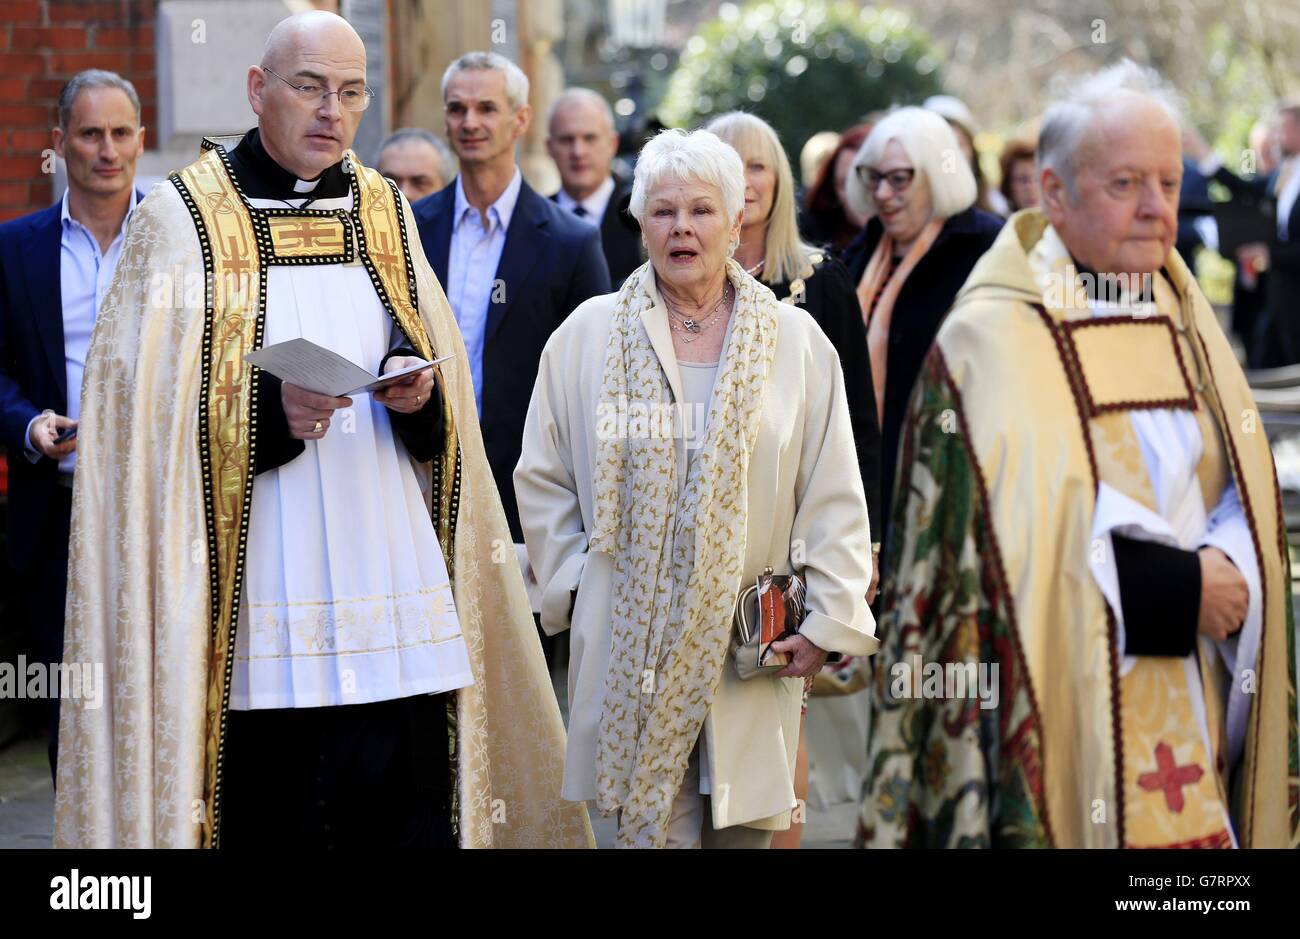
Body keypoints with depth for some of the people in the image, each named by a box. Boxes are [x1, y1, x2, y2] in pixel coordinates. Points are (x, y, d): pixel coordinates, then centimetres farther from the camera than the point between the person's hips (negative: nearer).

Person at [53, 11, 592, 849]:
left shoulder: (387, 213, 15)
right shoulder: (185, 216, 2)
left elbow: (446, 398, 15)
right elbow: (146, 411, -4)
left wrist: (420, 394, -7)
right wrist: (269, 412, -19)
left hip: (397, 593, 4)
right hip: (254, 615, -4)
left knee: (406, 811, -2)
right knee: (266, 819, -4)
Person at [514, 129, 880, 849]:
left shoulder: (796, 341, 4)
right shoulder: (588, 335, 4)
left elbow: (834, 498, 5)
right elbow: (543, 480, 11)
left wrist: (829, 619, -1)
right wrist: (571, 585, 3)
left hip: (752, 643, 1)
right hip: (632, 639, -1)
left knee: (743, 826, 4)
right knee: (653, 824, -6)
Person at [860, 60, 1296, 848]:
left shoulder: (1188, 324, 12)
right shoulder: (991, 340, -8)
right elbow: (1013, 547, -13)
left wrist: (1226, 574, -9)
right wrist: (1173, 591, -15)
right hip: (1060, 718, -6)